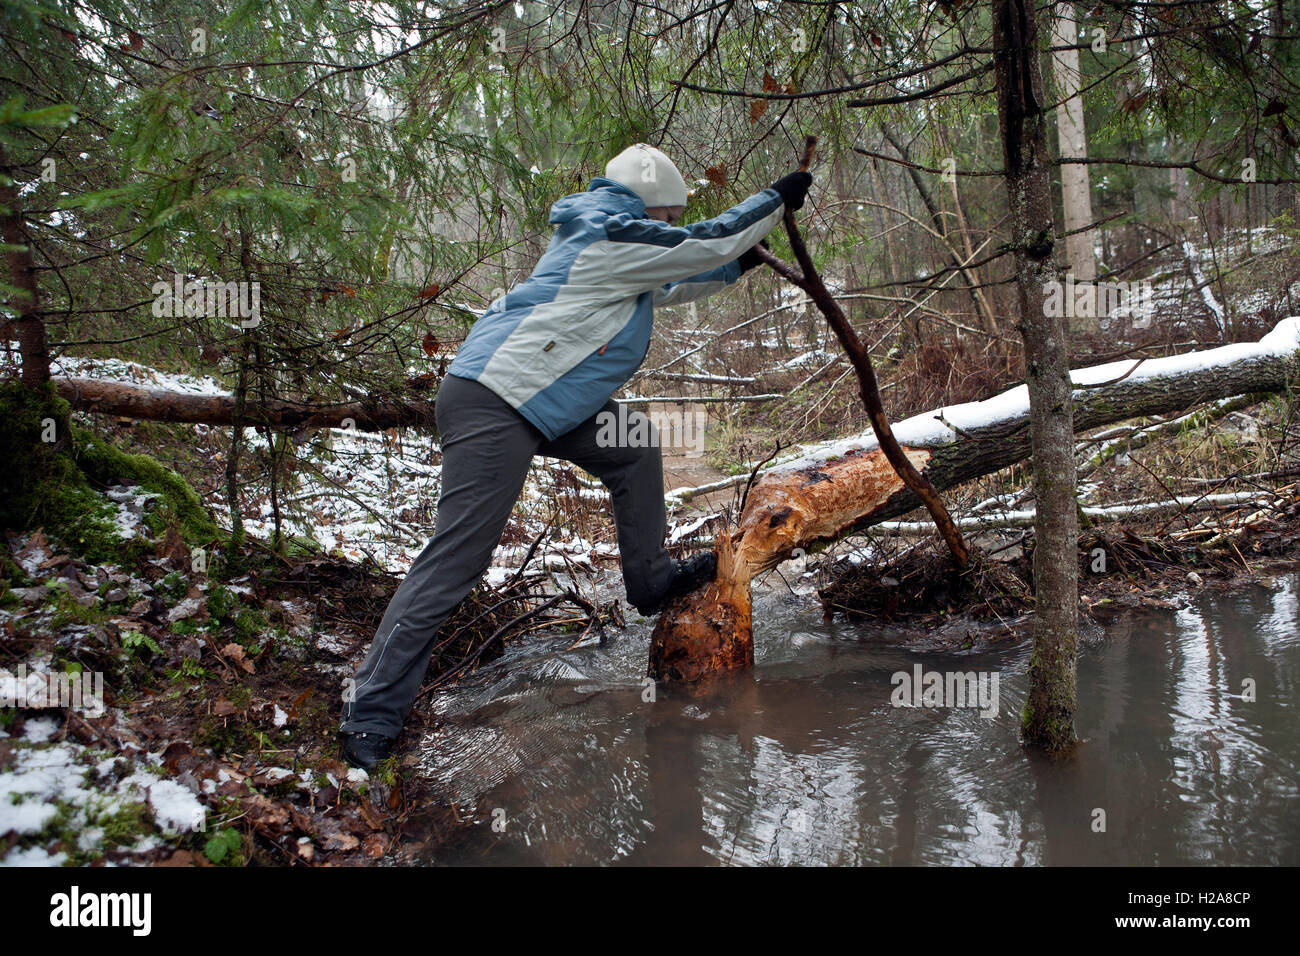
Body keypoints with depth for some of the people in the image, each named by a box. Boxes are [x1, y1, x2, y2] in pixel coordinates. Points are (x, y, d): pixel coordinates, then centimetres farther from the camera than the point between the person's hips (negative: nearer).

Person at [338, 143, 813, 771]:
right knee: (457, 558, -12)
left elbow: (668, 287, 35)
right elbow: (707, 241, -2)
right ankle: (371, 713, -6)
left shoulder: (601, 238, 21)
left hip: (532, 400, 11)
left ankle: (650, 579, 28)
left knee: (634, 450, 16)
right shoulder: (613, 236, -8)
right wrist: (778, 198, 12)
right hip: (492, 406, -11)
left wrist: (735, 267, 33)